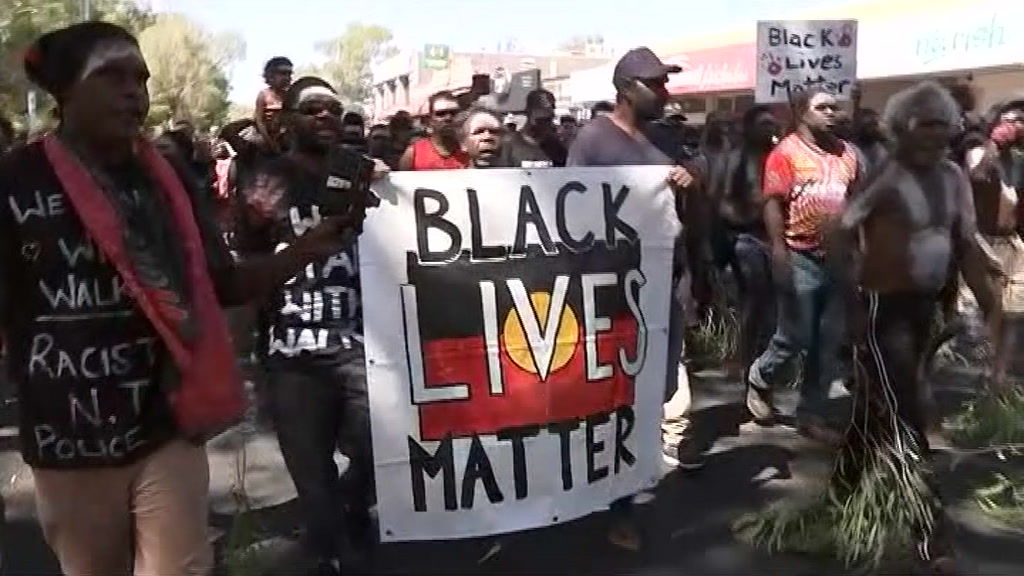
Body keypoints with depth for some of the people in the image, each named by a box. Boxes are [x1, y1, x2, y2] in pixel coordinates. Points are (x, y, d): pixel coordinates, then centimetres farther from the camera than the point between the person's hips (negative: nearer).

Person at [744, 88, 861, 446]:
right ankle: (759, 380, 27)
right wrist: (778, 249, -19)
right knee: (795, 337, -2)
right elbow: (773, 202, -12)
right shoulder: (786, 152, -6)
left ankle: (811, 415, 18)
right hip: (801, 257, -6)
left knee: (829, 343, 8)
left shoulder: (846, 153, 11)